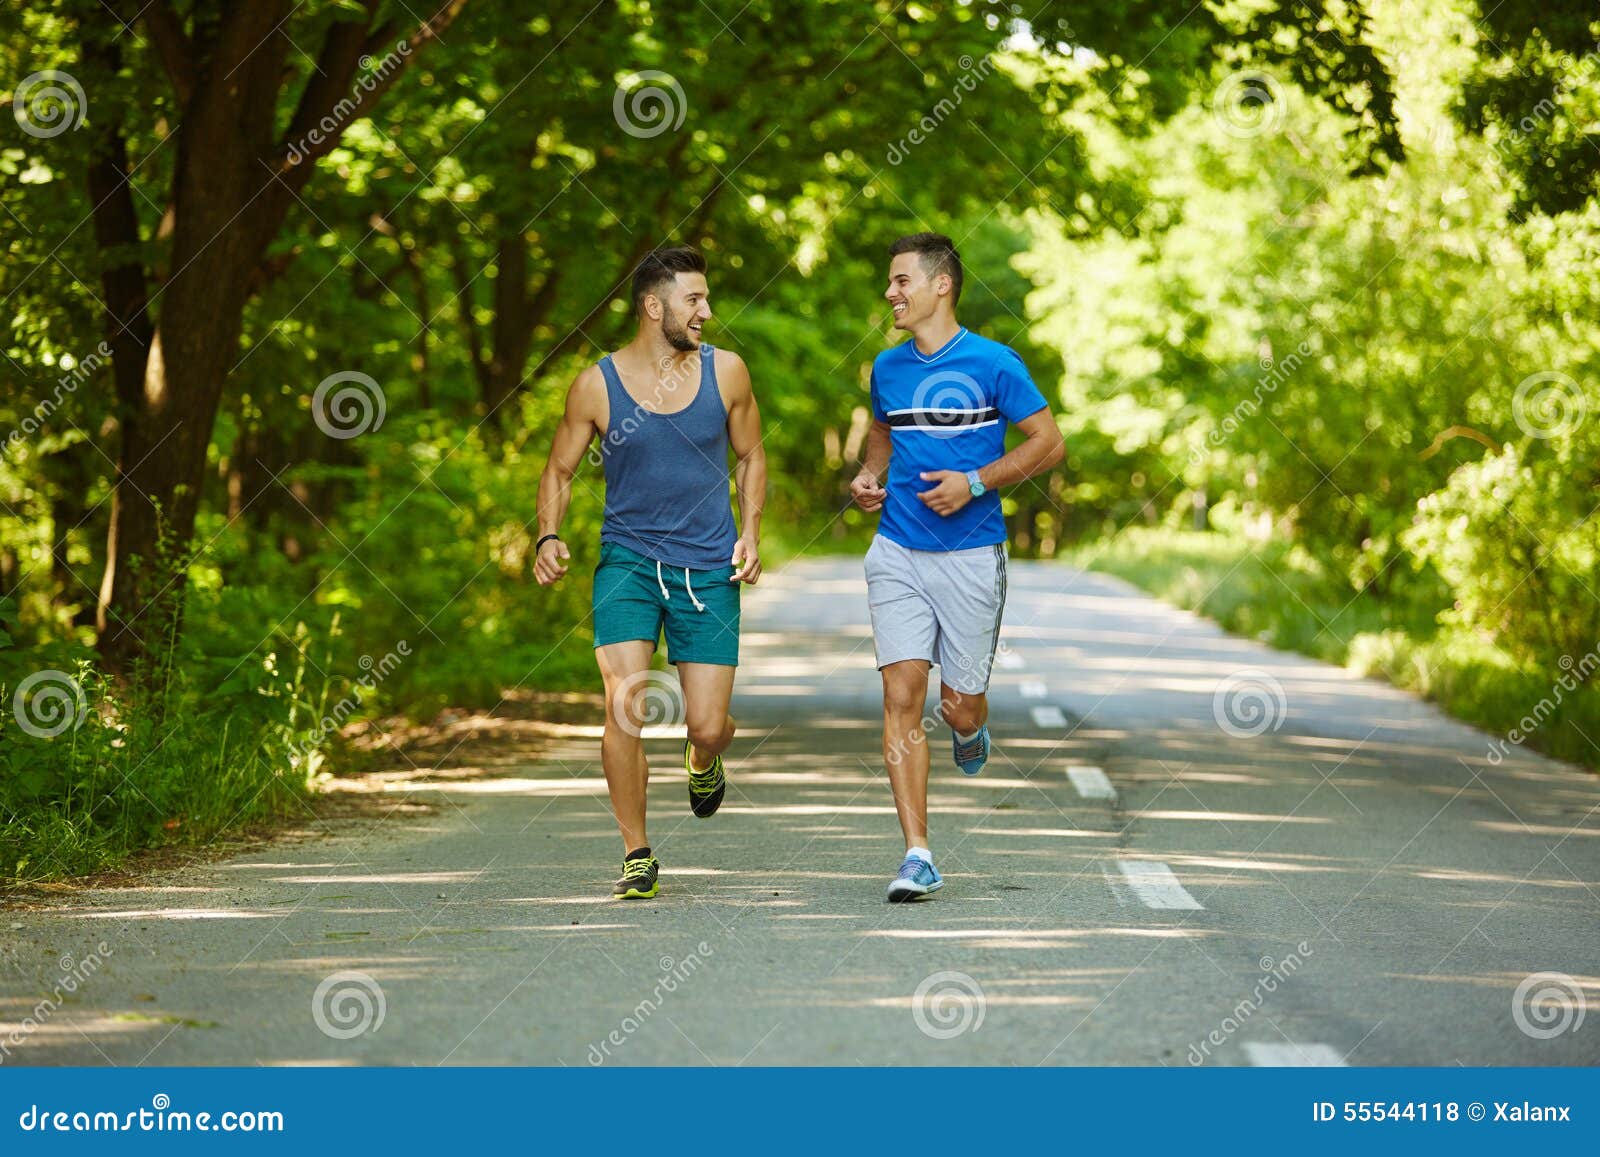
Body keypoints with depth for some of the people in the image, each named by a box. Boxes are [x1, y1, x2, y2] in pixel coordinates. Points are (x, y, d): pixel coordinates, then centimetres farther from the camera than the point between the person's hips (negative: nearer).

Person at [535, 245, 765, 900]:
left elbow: (750, 457, 14)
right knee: (625, 709, -16)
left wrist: (750, 533, 1)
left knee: (708, 726, -2)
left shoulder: (725, 372, 1)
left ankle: (703, 763, 39)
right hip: (628, 559, -1)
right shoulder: (597, 385, -3)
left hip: (709, 569, 1)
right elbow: (560, 470, 9)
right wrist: (549, 537, -8)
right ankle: (636, 856, 0)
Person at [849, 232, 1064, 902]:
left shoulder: (993, 363, -6)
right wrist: (869, 476, 6)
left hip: (970, 555, -3)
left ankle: (971, 732, 43)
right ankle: (917, 857, -9)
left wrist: (975, 483, -13)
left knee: (960, 706, 2)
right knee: (902, 695, -10)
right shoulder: (887, 368, 9)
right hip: (897, 553, 3)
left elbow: (1048, 442, -3)